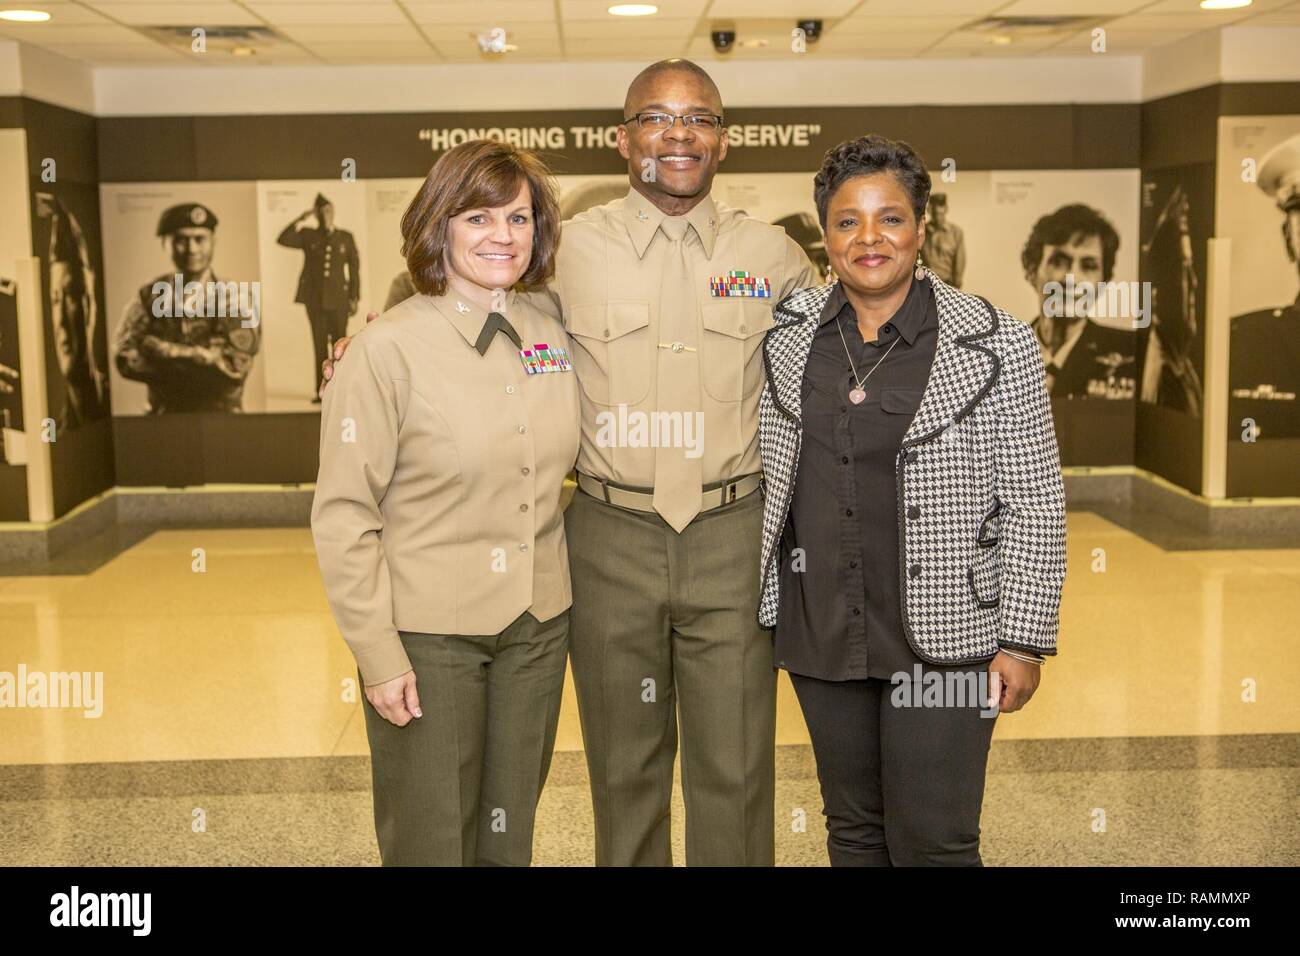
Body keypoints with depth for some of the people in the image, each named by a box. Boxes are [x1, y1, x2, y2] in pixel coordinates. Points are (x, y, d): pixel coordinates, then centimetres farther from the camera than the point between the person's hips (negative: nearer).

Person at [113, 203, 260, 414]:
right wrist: (206, 360, -12)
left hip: (221, 419, 0)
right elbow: (126, 359, -5)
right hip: (163, 419, 0)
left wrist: (164, 350, -9)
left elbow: (234, 365, -11)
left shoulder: (234, 299, 0)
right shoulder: (148, 296, 6)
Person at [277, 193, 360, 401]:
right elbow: (282, 239, -10)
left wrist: (354, 298, 1)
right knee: (319, 345, 2)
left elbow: (354, 267, 7)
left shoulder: (346, 238, 6)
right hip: (315, 299, 1)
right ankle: (321, 390, 5)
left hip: (338, 298, 0)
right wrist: (302, 219, -11)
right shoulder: (308, 236, 6)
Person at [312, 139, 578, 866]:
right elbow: (344, 515, -12)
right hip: (428, 633, -4)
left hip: (539, 626, 5)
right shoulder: (389, 349, -13)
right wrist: (378, 654, -14)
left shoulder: (552, 336, 3)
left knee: (509, 837, 18)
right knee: (431, 841, 10)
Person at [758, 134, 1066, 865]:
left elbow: (1034, 504, -7)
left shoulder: (995, 345, -9)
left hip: (944, 636, -4)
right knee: (853, 830, 17)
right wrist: (762, 612, 9)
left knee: (932, 843, 1)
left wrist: (1024, 640, -8)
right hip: (821, 632, 4)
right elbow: (766, 476, 11)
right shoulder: (790, 333, 2)